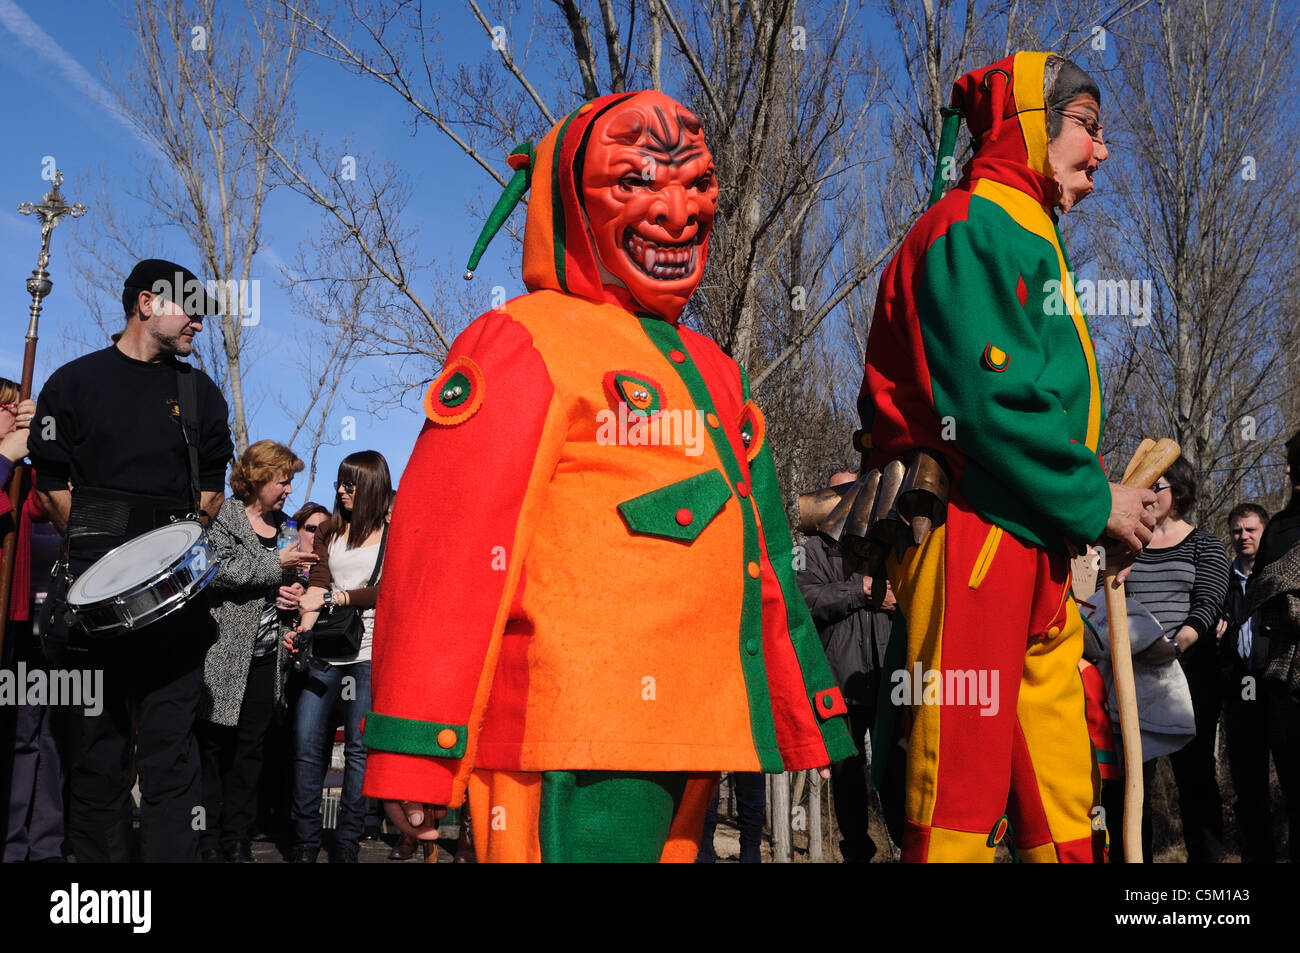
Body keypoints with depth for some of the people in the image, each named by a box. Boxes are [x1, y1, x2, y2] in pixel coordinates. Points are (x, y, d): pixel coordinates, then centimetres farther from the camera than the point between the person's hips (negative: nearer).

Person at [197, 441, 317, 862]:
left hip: (267, 658, 6)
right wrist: (277, 565, -15)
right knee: (212, 746, -1)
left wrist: (294, 594, 5)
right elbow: (218, 571, -18)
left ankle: (238, 842, 14)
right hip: (223, 657, -6)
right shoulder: (223, 516, -4)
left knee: (250, 749, 8)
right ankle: (208, 842, 7)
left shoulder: (286, 527, 16)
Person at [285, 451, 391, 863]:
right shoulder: (329, 531, 16)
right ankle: (305, 841, 10)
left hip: (369, 651, -4)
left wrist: (332, 598, -11)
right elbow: (317, 584, 5)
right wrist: (305, 631, -10)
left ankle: (347, 843, 7)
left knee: (359, 747, -2)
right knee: (306, 743, 0)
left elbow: (385, 590, -6)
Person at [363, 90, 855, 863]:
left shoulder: (709, 370, 19)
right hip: (576, 744, -8)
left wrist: (811, 735, 21)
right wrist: (415, 756, -16)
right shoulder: (526, 343, -4)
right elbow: (445, 544, -12)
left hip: (691, 741, 8)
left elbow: (759, 565, 22)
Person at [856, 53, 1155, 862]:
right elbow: (989, 401, -19)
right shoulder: (975, 227, -7)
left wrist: (1089, 503, 9)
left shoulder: (1026, 238, 25)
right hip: (970, 530, -10)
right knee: (962, 783, -7)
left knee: (1060, 800, 14)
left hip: (1026, 542, 10)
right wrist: (1093, 501, -10)